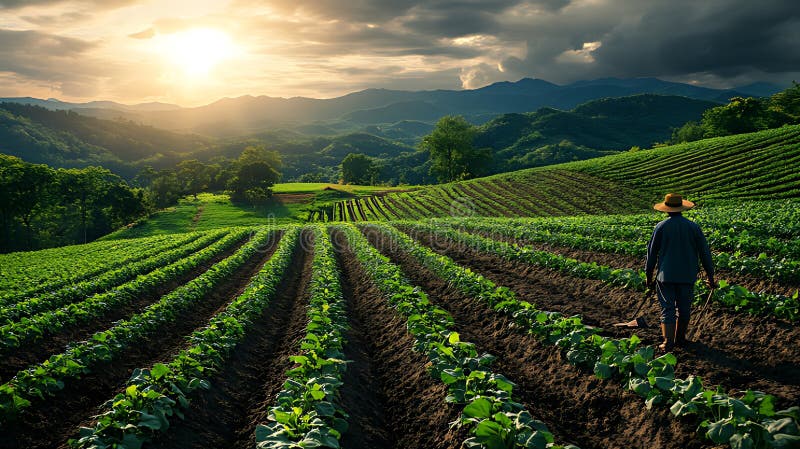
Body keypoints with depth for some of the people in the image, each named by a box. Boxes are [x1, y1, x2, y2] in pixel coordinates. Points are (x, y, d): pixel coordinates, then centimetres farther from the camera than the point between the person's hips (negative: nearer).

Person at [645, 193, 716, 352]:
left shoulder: (661, 227, -6)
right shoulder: (693, 227, -1)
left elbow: (651, 253, -2)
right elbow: (704, 253, 2)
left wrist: (649, 276, 9)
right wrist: (710, 276, 11)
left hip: (666, 276, -2)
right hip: (687, 276, 2)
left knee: (668, 309, 1)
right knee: (684, 308, 15)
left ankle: (668, 342, -8)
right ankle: (680, 339, 27)